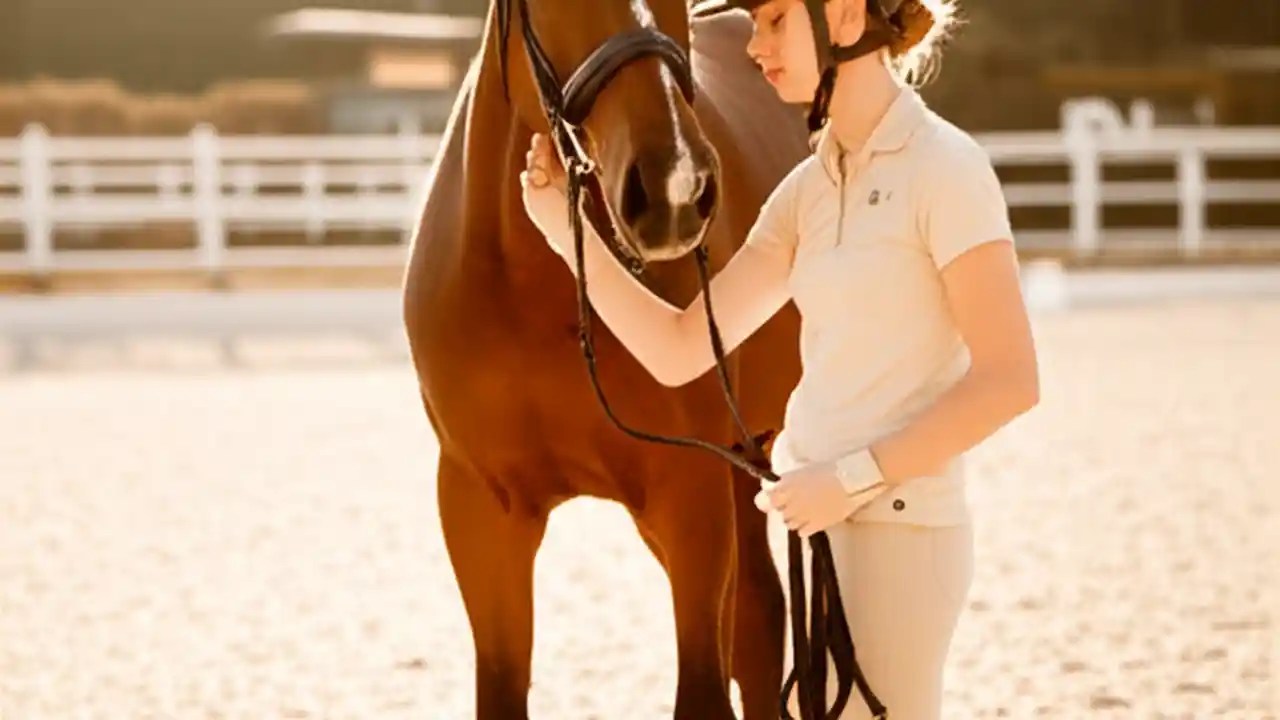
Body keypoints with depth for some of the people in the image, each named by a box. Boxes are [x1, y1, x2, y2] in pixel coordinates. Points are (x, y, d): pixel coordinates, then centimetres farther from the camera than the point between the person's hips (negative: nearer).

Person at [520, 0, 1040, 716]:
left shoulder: (943, 166, -11)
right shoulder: (811, 188, 11)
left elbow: (1010, 381, -16)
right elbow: (680, 351, 10)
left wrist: (854, 478, -18)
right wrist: (566, 227, 2)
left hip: (893, 529, -8)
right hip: (824, 523, 8)